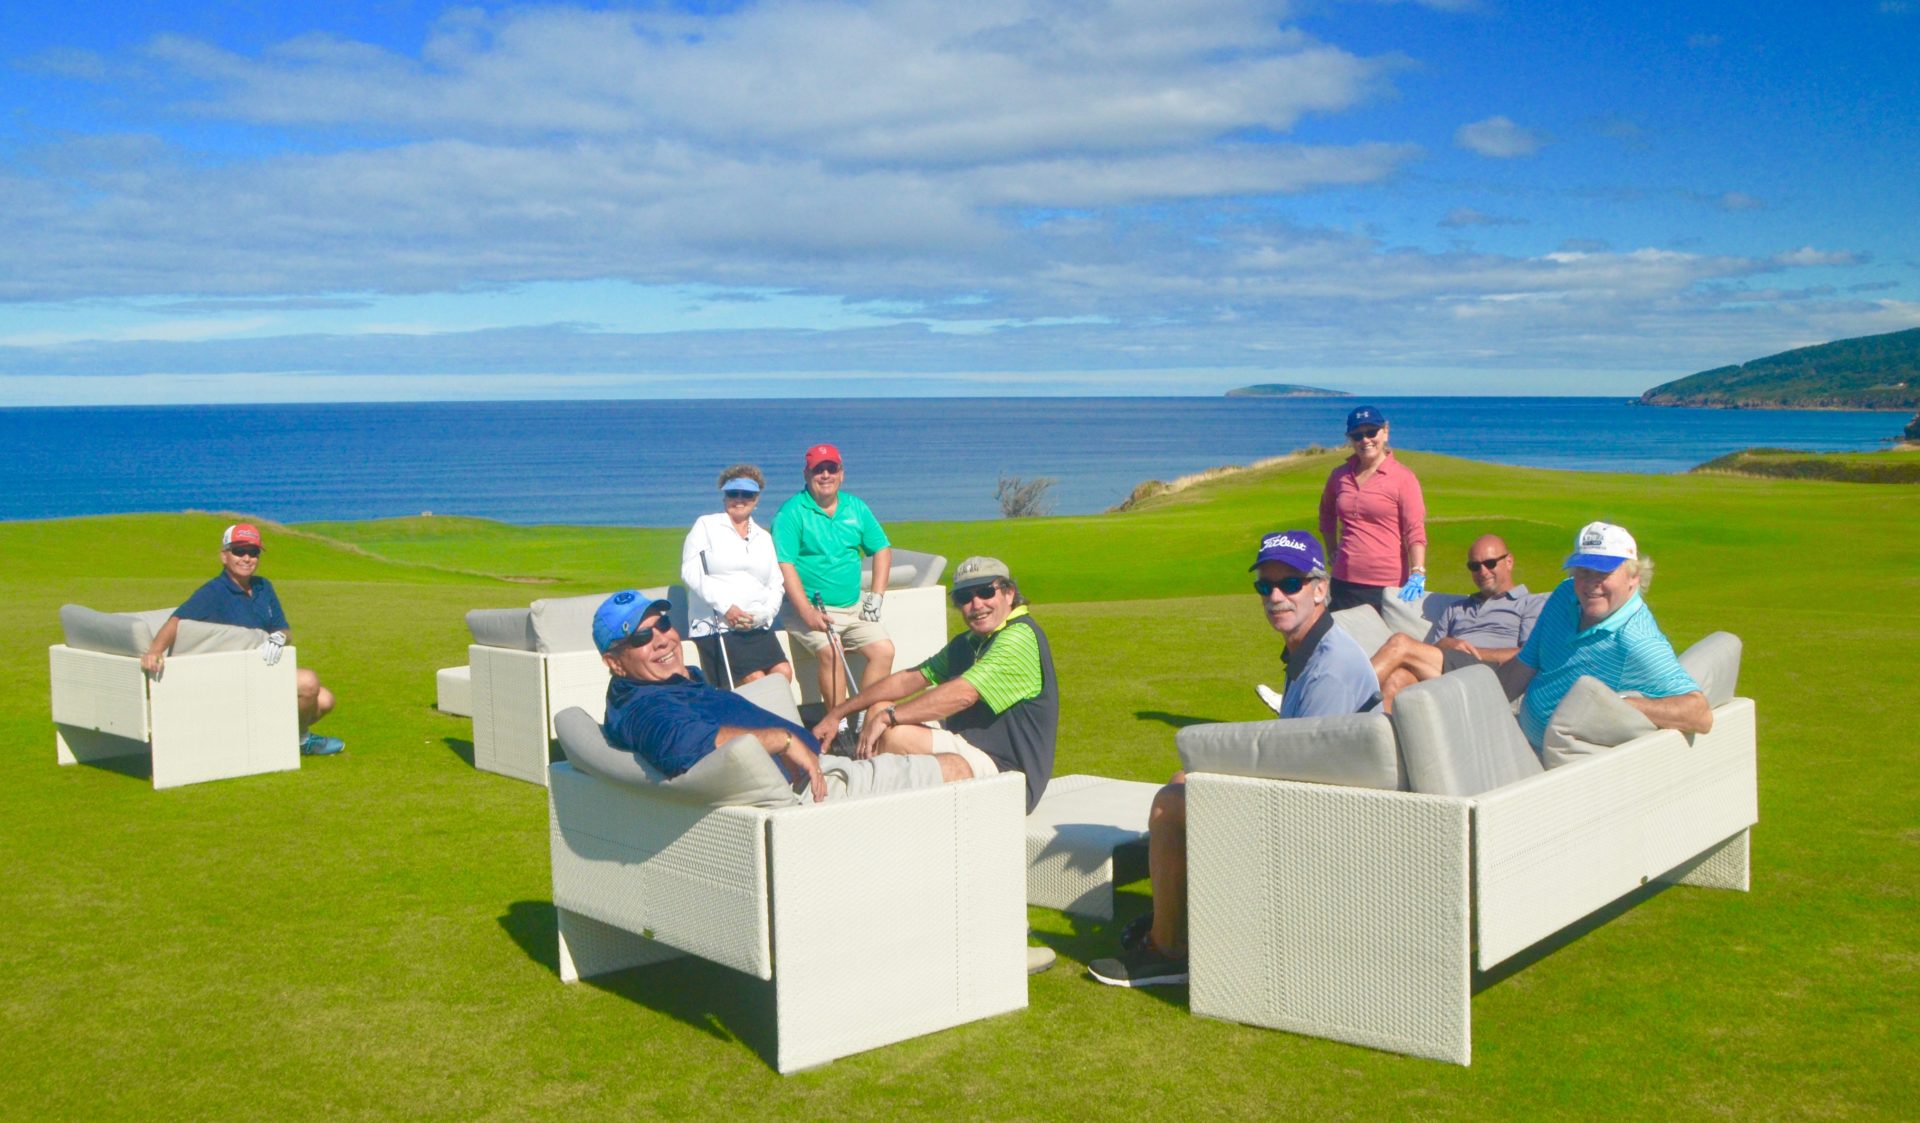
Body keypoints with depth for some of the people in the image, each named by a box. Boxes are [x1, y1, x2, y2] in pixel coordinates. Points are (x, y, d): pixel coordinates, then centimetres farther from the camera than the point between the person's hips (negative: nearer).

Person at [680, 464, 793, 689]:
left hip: (758, 628, 5)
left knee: (783, 673, -16)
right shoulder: (706, 525, 7)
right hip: (715, 626, -5)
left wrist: (764, 614, -6)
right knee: (756, 682, -22)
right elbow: (690, 573, -6)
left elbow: (777, 585, 16)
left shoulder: (764, 536, 22)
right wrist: (724, 606, -16)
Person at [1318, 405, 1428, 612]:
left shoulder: (1402, 477, -4)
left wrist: (1417, 575, -23)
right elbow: (1326, 513, 30)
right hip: (1344, 583, 5)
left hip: (1388, 585, -5)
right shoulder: (1339, 476, 10)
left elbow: (1415, 531, -11)